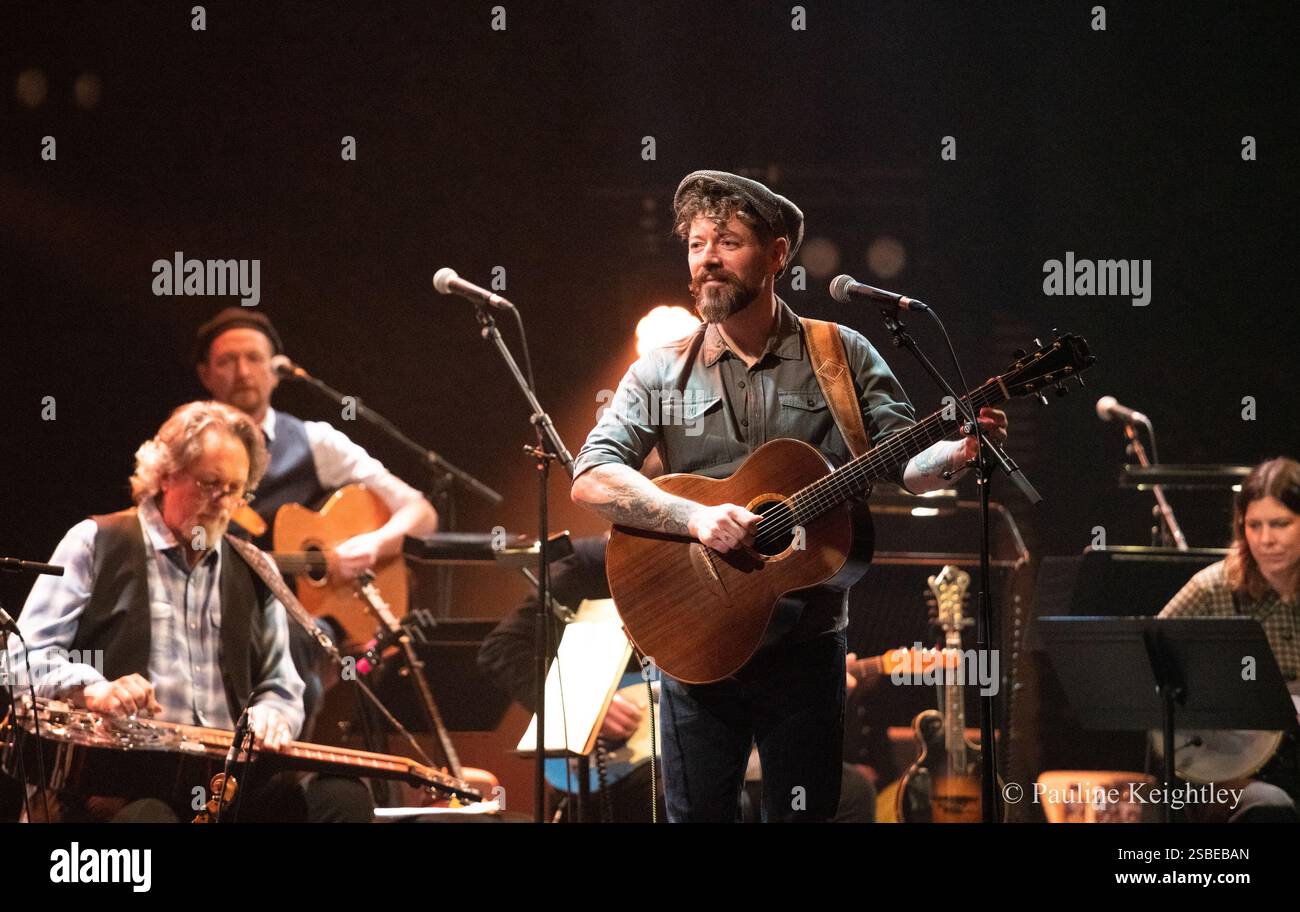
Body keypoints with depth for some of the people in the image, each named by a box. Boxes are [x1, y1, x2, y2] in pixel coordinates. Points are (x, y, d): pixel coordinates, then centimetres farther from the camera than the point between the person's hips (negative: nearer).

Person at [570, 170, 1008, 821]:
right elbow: (590, 478, -8)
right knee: (697, 813, 3)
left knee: (804, 813, 4)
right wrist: (697, 517, -22)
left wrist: (957, 453, -22)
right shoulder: (663, 373, 3)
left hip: (806, 644, 0)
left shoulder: (842, 356, 4)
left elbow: (908, 467, 1)